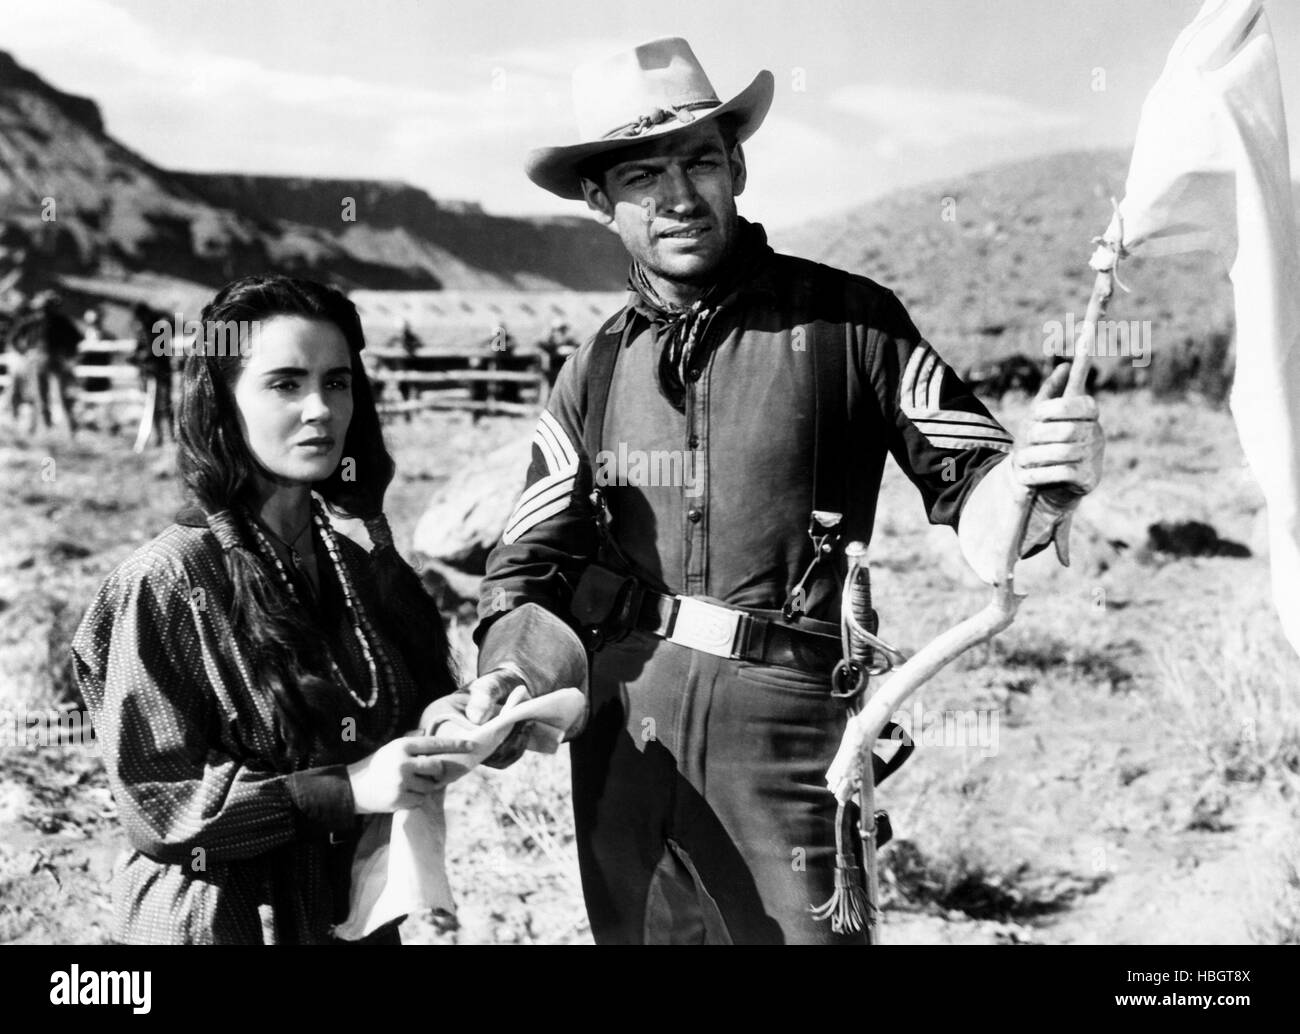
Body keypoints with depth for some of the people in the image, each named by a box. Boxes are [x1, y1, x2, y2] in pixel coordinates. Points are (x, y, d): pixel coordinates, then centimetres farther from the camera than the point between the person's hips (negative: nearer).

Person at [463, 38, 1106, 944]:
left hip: (787, 732, -3)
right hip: (621, 734, 4)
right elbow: (531, 565, 8)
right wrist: (507, 682, -11)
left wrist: (1036, 479, -24)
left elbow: (975, 510, -2)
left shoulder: (849, 321, -5)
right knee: (639, 929, 17)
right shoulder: (598, 368, 6)